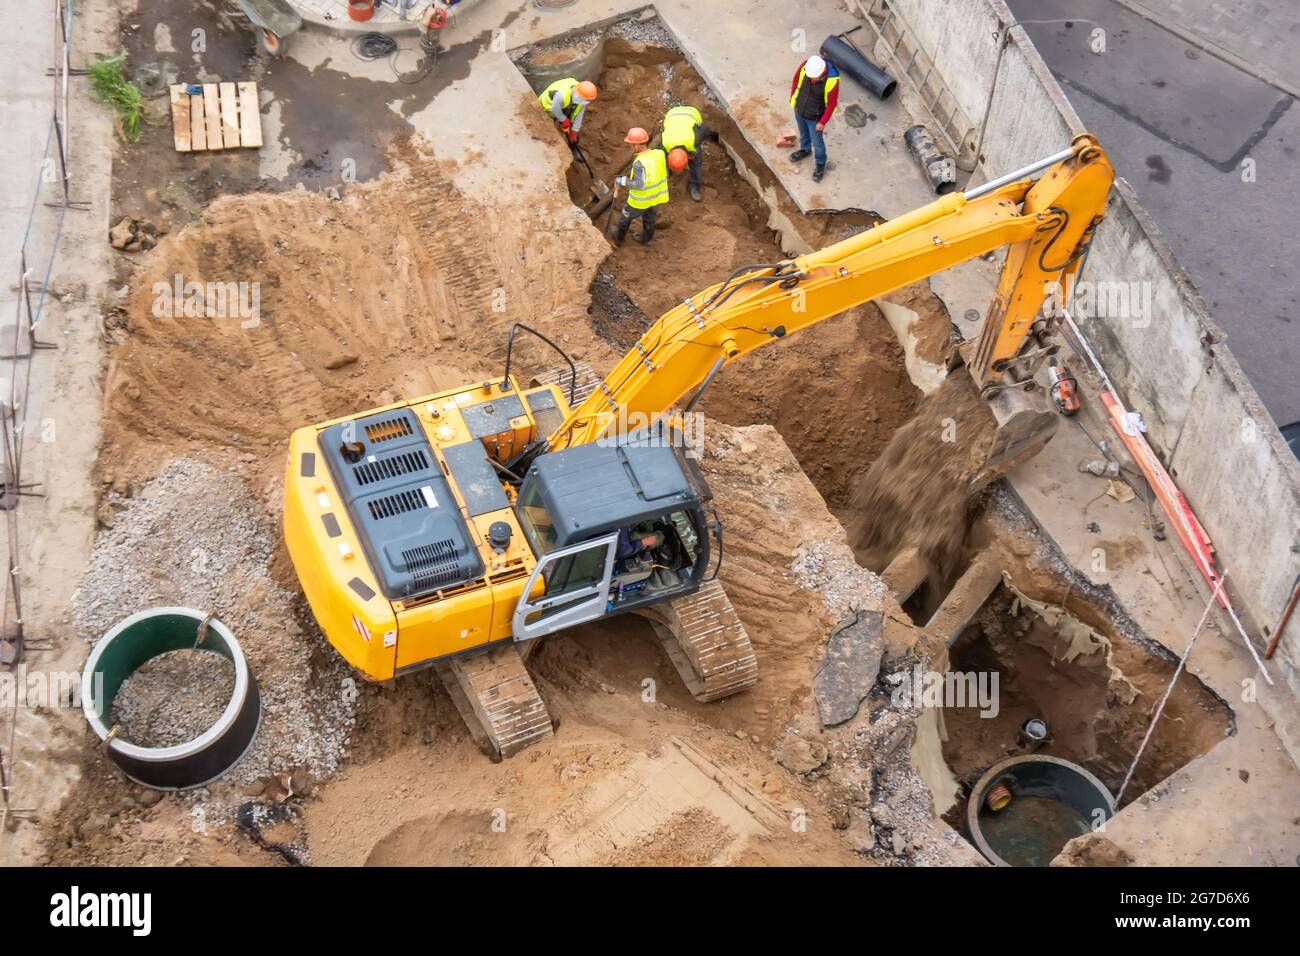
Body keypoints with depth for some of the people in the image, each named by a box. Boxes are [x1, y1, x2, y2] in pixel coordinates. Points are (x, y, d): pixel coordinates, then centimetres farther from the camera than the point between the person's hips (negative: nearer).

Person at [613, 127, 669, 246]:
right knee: (649, 218, 31)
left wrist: (623, 182, -21)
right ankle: (646, 239, 53)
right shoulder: (660, 154, -15)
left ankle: (619, 237, 48)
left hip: (640, 201, -5)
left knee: (626, 217, 24)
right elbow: (664, 174, -1)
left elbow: (639, 185, -34)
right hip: (656, 196, 5)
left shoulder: (639, 163, -34)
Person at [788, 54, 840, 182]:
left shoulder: (832, 80, -35)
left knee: (817, 142, 16)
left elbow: (832, 103, -21)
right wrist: (792, 98, 8)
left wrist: (823, 122, -12)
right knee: (803, 133, 30)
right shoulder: (805, 66, -27)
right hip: (799, 109, 4)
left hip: (814, 116, -4)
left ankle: (820, 164, 42)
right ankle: (805, 150, 59)